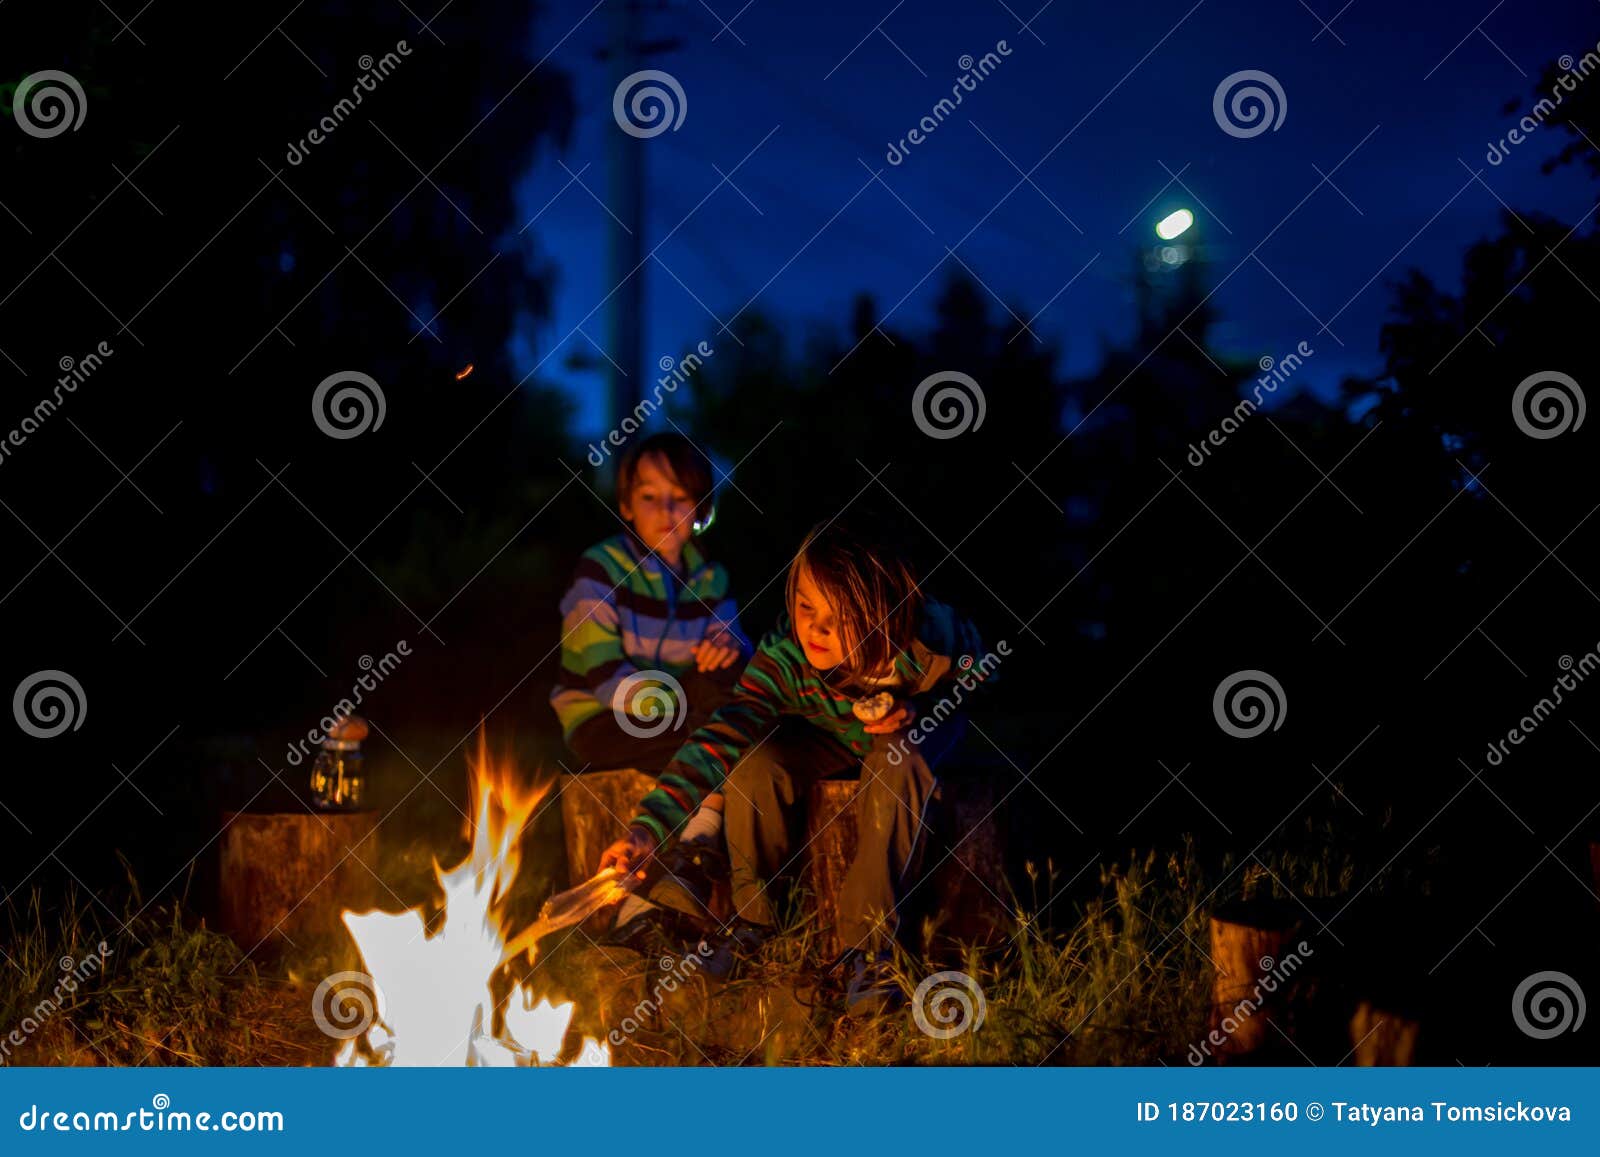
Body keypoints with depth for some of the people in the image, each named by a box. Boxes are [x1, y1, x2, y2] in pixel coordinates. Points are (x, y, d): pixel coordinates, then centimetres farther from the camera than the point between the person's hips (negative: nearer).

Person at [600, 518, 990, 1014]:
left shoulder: (926, 638, -36)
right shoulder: (783, 657, -35)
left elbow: (973, 670, -12)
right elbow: (719, 737, -42)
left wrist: (918, 713, -29)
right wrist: (649, 828, -52)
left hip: (914, 735, -1)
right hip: (830, 738, 2)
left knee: (897, 769, -36)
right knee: (754, 765, -27)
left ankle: (869, 944, -23)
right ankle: (751, 919, -4)